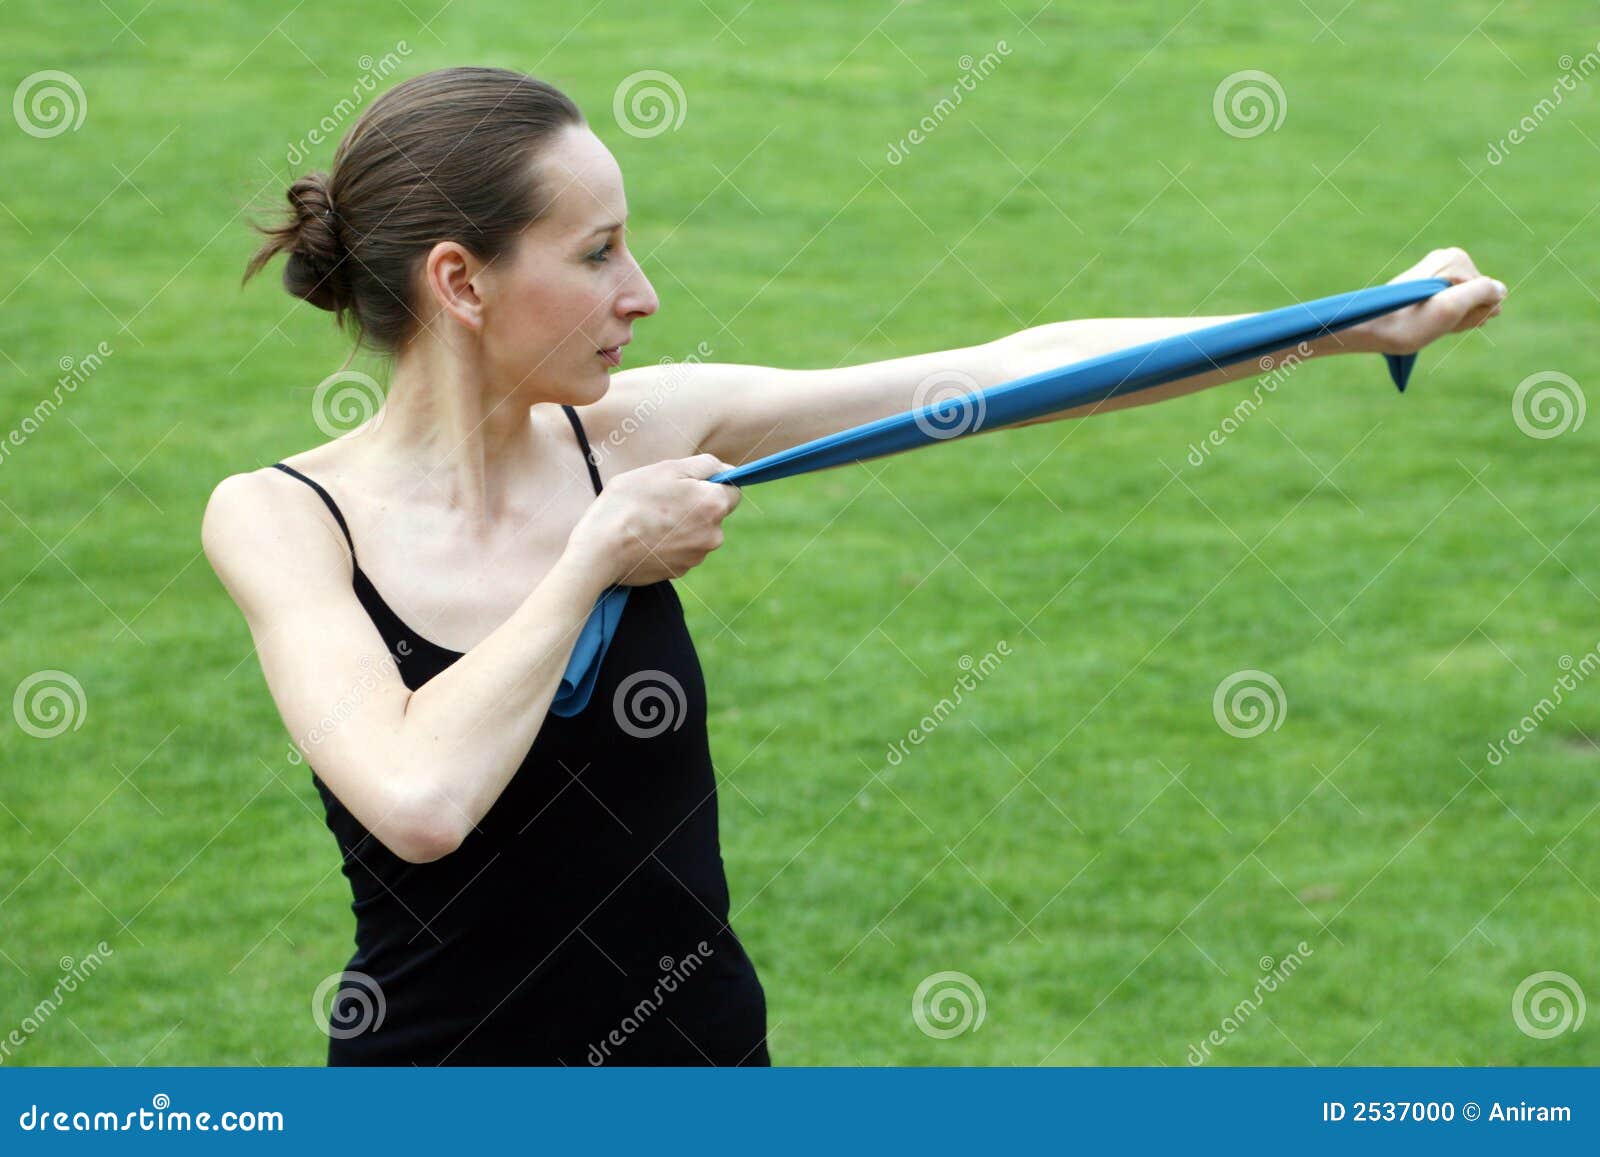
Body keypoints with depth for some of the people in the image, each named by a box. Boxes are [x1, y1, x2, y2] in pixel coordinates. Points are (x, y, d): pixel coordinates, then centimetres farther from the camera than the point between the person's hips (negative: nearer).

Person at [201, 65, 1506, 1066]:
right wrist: (595, 557, -18)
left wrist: (1354, 326, -4)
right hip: (428, 1054, -3)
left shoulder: (641, 431, -4)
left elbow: (1010, 371, -4)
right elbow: (419, 801, -29)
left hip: (701, 1047, 4)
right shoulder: (282, 519, -12)